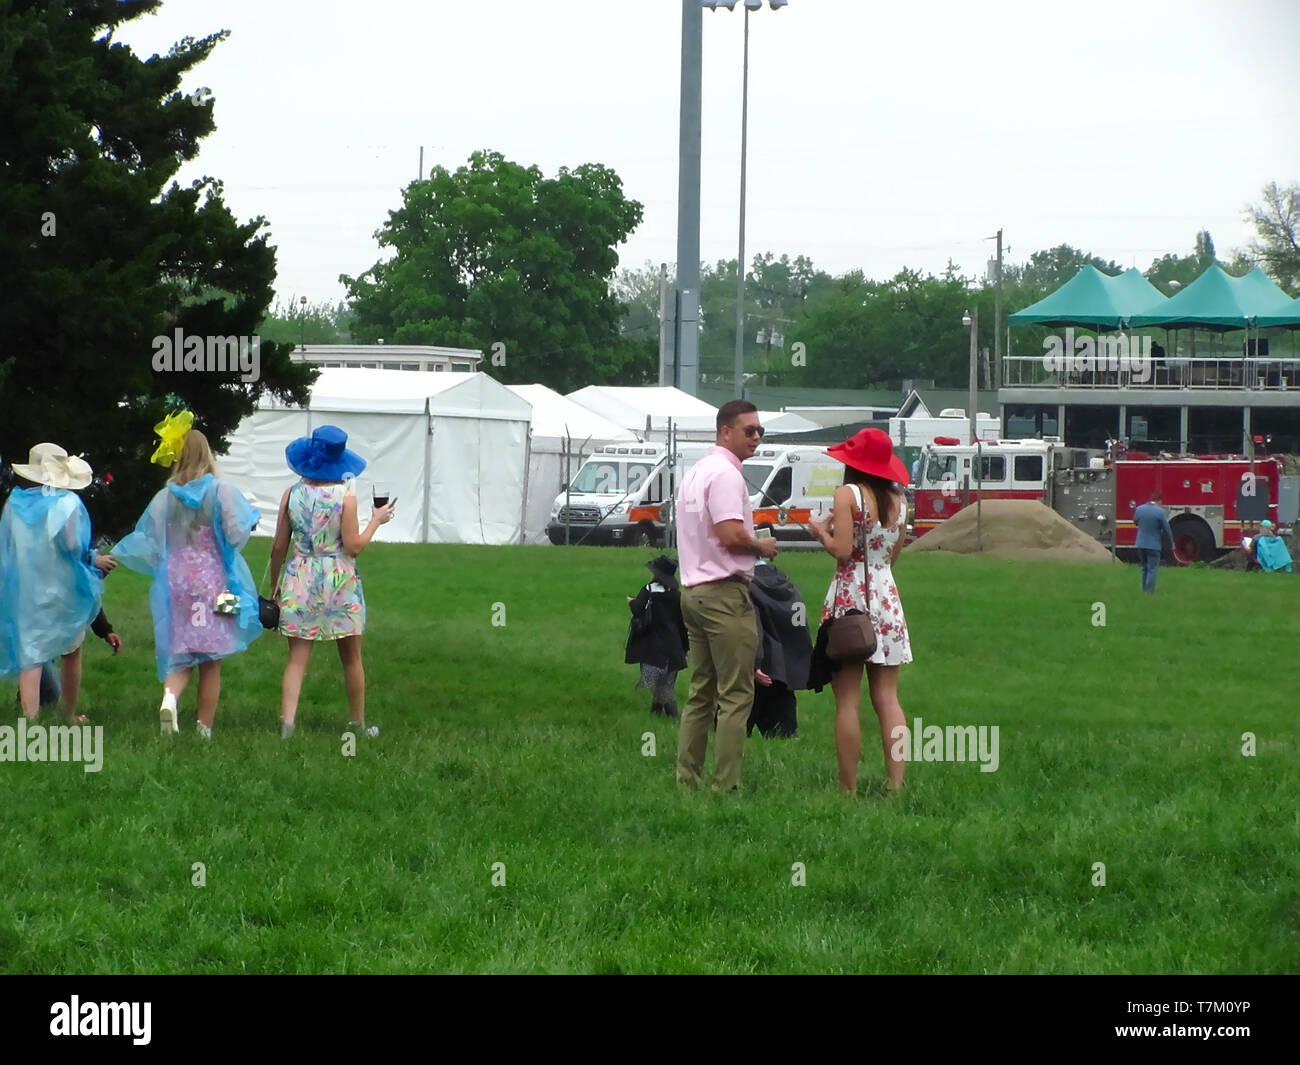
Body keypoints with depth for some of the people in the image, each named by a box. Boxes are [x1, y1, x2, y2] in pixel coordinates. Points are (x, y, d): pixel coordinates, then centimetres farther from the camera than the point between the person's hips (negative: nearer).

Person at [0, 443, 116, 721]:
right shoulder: (68, 503, -9)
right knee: (70, 652, 19)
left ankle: (30, 721, -16)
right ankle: (70, 716, 30)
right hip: (63, 591, -1)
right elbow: (70, 544, -20)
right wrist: (94, 559, -4)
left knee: (30, 658, -3)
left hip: (25, 592, 1)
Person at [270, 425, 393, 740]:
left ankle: (287, 720, -12)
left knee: (297, 657, 2)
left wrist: (274, 585, 13)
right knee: (351, 658, 13)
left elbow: (279, 547, 1)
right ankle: (358, 723, 23)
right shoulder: (345, 495, -11)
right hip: (339, 582, -2)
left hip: (300, 581, 2)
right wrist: (376, 521, 3)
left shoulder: (292, 494, -3)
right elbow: (353, 546, -11)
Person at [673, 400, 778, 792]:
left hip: (693, 592, 10)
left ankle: (686, 781, 10)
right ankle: (726, 785, -10)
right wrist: (762, 547, -6)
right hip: (725, 593, -10)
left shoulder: (695, 473, 18)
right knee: (735, 696, -7)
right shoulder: (725, 474, -13)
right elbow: (730, 535, -23)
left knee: (701, 694, 12)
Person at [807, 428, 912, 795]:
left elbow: (842, 550, -15)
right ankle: (896, 782, -1)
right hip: (887, 595, 5)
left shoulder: (848, 494, -8)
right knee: (887, 698, 6)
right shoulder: (899, 499, 9)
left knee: (847, 701, -3)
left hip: (851, 595, -5)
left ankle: (848, 788, -4)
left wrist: (822, 530, 5)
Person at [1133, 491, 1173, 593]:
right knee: (1152, 569, 0)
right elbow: (1166, 529, -9)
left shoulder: (1139, 509, 0)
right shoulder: (1160, 511, -14)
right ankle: (1150, 592, -4)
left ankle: (1144, 589, 24)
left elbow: (1135, 522, 18)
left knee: (1145, 568, 19)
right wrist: (1171, 542, 4)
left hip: (1141, 544, 5)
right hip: (1154, 545, -5)